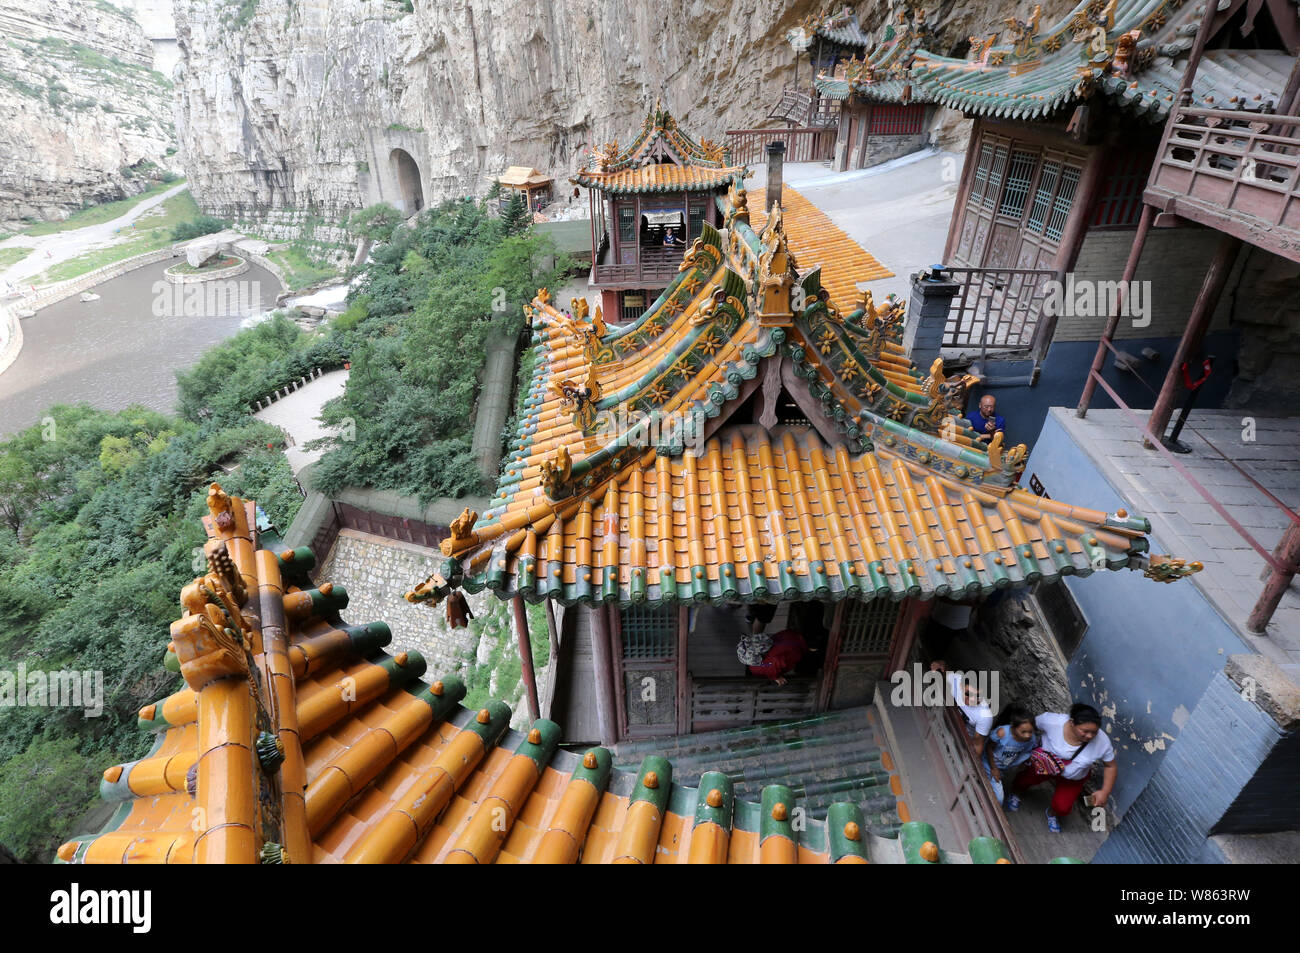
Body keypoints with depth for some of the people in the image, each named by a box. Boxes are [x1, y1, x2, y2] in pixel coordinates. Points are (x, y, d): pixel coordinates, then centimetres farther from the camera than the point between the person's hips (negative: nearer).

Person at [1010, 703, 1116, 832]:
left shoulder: (1102, 742, -29)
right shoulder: (1053, 721, -35)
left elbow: (1111, 766, -10)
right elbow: (1032, 723, -13)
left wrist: (1105, 792, -18)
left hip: (1073, 779, 0)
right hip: (1045, 764, 0)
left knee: (1062, 808, -9)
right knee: (1025, 780, -12)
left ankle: (1053, 813, 31)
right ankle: (1016, 793, 27)